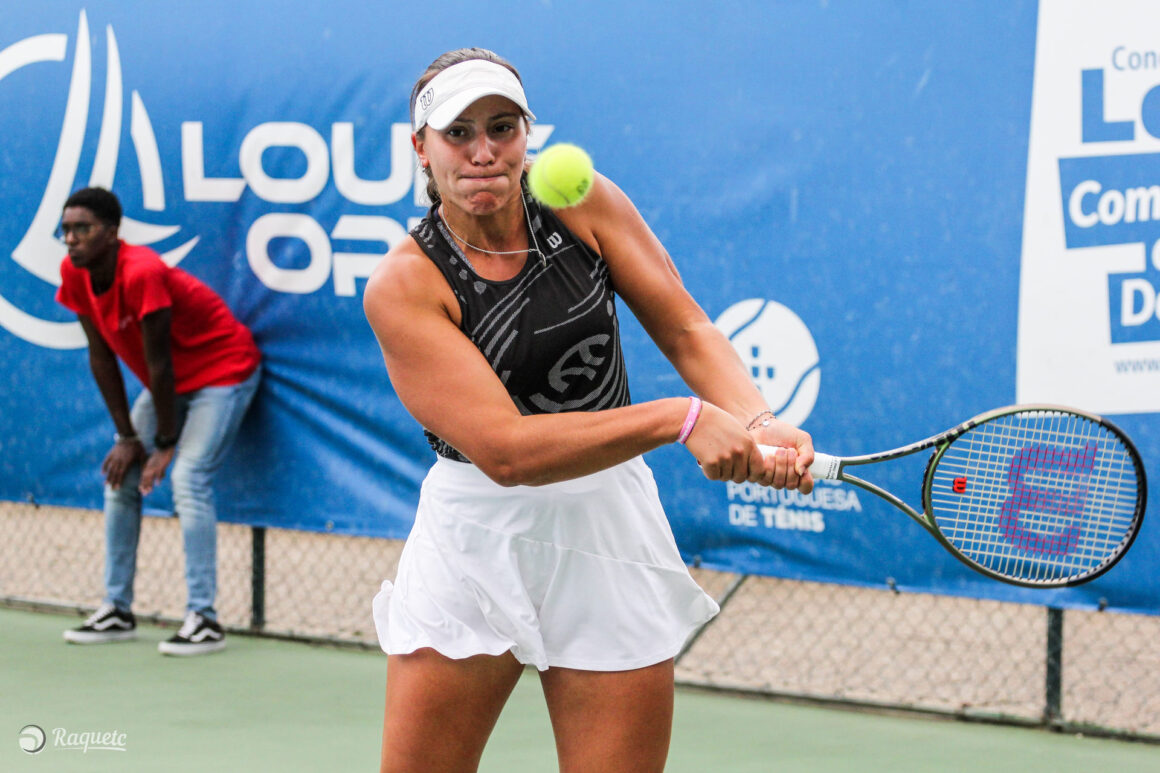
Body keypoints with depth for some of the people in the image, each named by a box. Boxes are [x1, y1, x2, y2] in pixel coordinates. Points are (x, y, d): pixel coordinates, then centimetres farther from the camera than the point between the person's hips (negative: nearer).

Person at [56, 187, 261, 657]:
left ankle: (203, 620, -21)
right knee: (119, 476, 4)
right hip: (171, 382, 9)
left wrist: (166, 445, -18)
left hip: (223, 370, -9)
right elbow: (101, 357, -1)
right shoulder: (75, 274, -8)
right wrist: (126, 436, -3)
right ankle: (117, 612, 12)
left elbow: (158, 363, -25)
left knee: (188, 479, -21)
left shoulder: (141, 274, -31)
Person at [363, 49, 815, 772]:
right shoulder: (404, 284, -14)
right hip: (475, 542, -2)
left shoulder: (581, 204, -3)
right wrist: (682, 419, -29)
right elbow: (505, 449, -23)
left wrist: (758, 423, -21)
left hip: (610, 535, 2)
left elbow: (688, 333, 0)